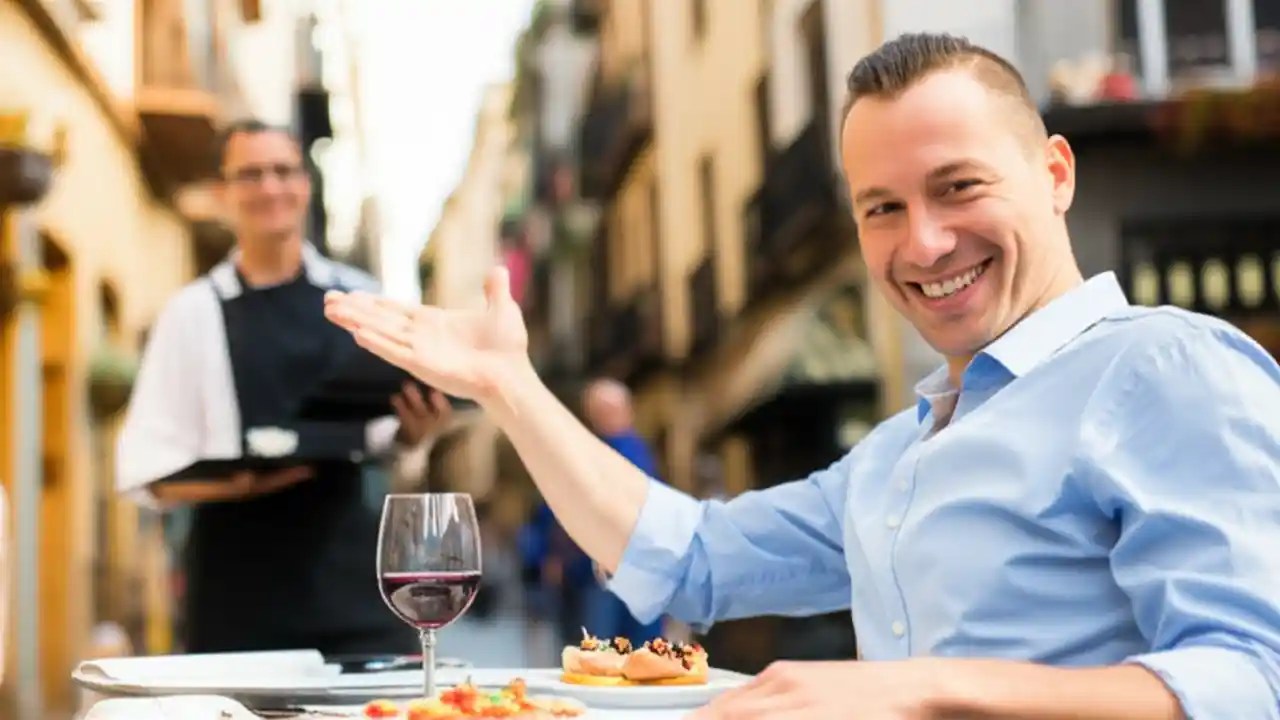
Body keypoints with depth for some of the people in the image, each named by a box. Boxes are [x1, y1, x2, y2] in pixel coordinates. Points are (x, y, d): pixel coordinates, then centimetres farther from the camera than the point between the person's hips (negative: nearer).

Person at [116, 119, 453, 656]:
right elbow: (146, 470, -2)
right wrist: (238, 482, -20)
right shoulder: (193, 312, 3)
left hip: (352, 570, 2)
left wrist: (410, 434, -10)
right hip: (239, 584, -1)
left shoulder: (361, 299, 8)